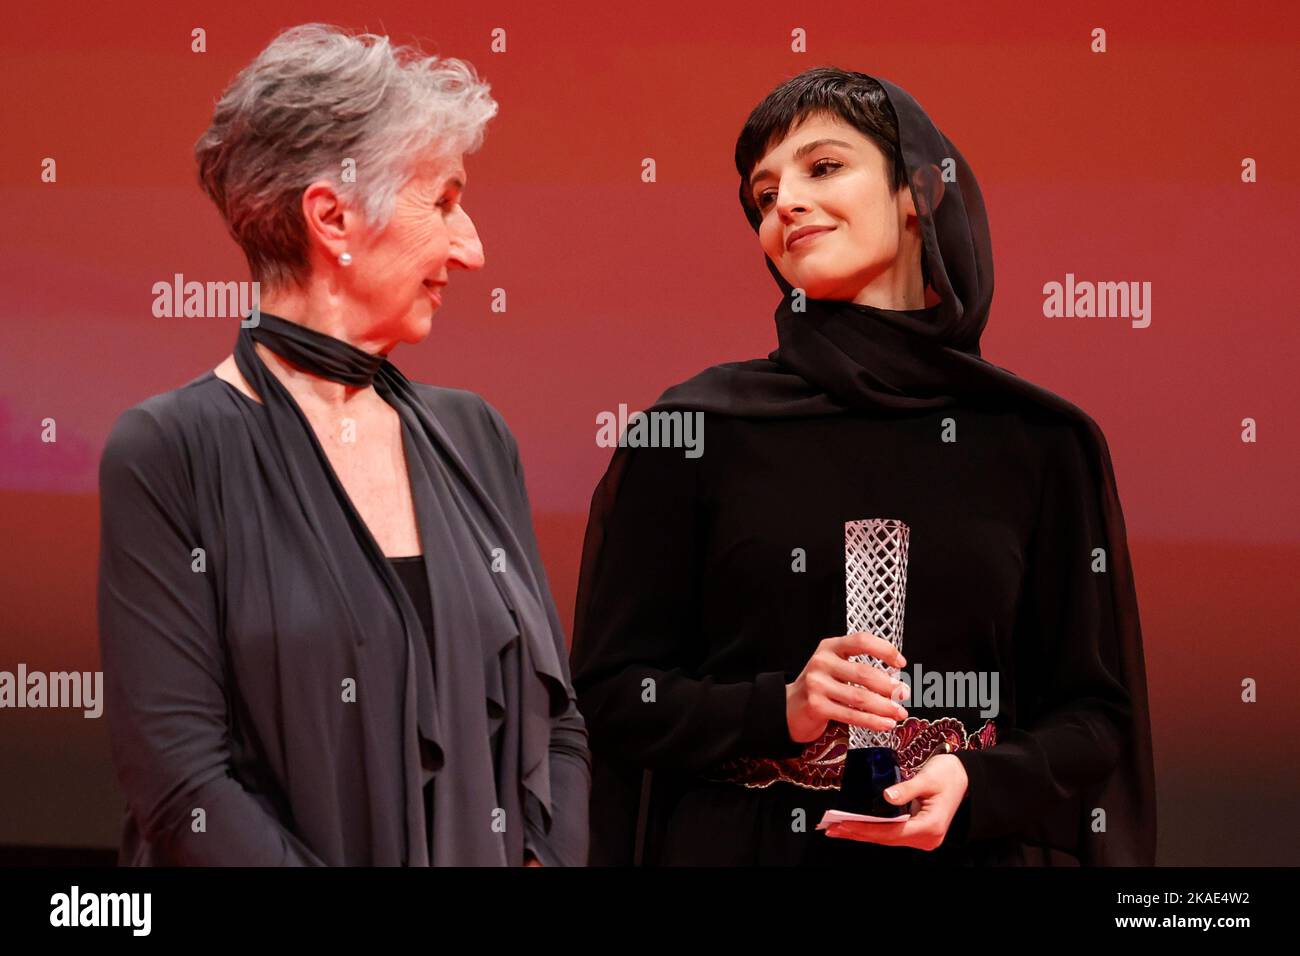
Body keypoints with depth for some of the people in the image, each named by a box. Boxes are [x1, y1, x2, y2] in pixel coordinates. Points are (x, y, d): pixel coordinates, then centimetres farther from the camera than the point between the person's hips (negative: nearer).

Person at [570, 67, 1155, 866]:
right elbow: (611, 693, -2)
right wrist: (780, 708, -18)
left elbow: (1095, 716, 2)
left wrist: (976, 785, -16)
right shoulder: (697, 430, -3)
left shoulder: (1041, 442, -1)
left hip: (965, 846, 1)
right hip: (733, 844, -1)